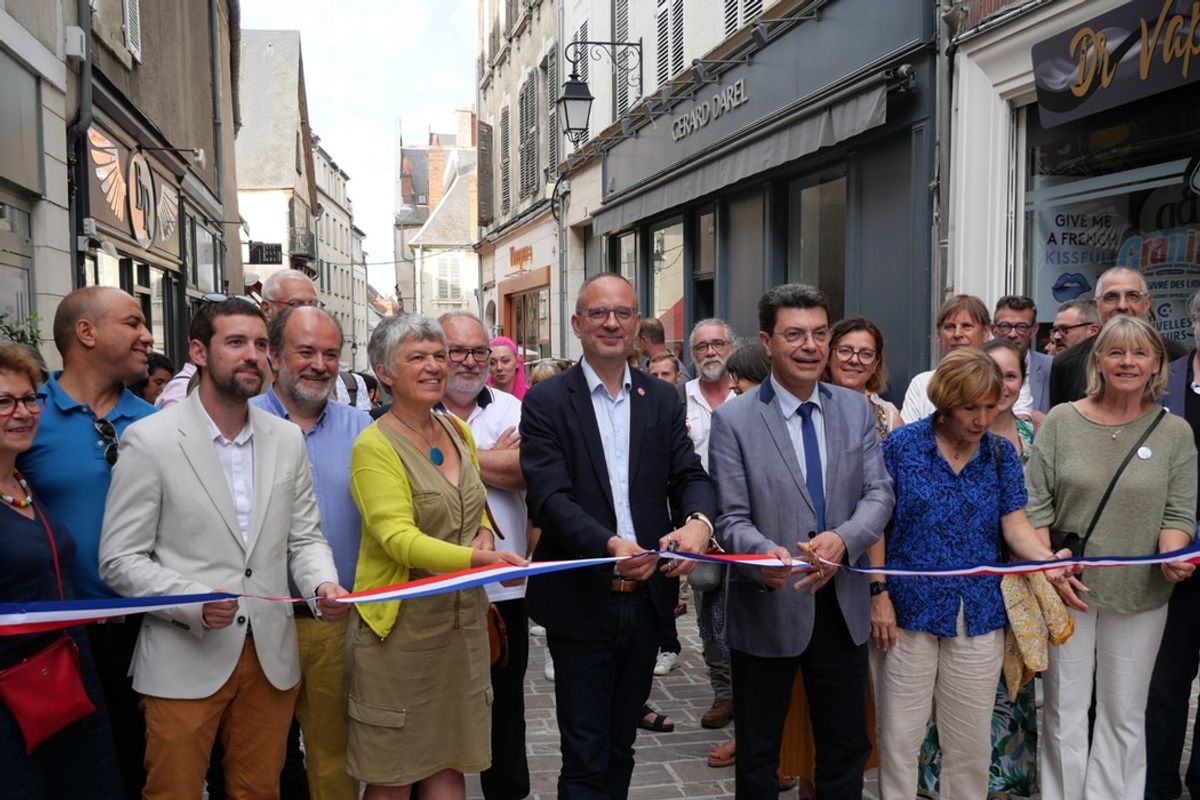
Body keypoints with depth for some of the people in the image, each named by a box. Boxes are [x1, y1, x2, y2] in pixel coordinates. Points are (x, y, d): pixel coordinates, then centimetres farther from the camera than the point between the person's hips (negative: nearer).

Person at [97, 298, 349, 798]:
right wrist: (194, 601, -23)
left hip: (272, 658, 4)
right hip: (184, 661, -4)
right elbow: (119, 560, -8)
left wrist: (323, 584, -11)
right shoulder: (149, 439, -8)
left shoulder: (287, 438, 6)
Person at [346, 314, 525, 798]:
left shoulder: (459, 432, 9)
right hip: (400, 624, -6)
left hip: (462, 618, 6)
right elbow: (397, 537, -21)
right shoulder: (375, 445, -12)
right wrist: (477, 559, -33)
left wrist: (484, 535, -1)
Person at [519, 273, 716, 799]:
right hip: (581, 601, -4)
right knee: (585, 755, 6)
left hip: (646, 597, 4)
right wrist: (608, 544, -32)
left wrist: (699, 521, -22)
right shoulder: (546, 401, -5)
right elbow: (548, 496, -15)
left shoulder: (663, 399, 7)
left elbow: (689, 476, 1)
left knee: (621, 745, 20)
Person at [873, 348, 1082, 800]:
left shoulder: (1001, 454, 3)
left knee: (971, 742, 13)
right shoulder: (902, 445, -7)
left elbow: (1016, 526, -4)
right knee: (900, 737, 6)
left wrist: (1048, 560, -24)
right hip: (908, 608, -3)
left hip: (979, 614, 3)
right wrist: (878, 594, -9)